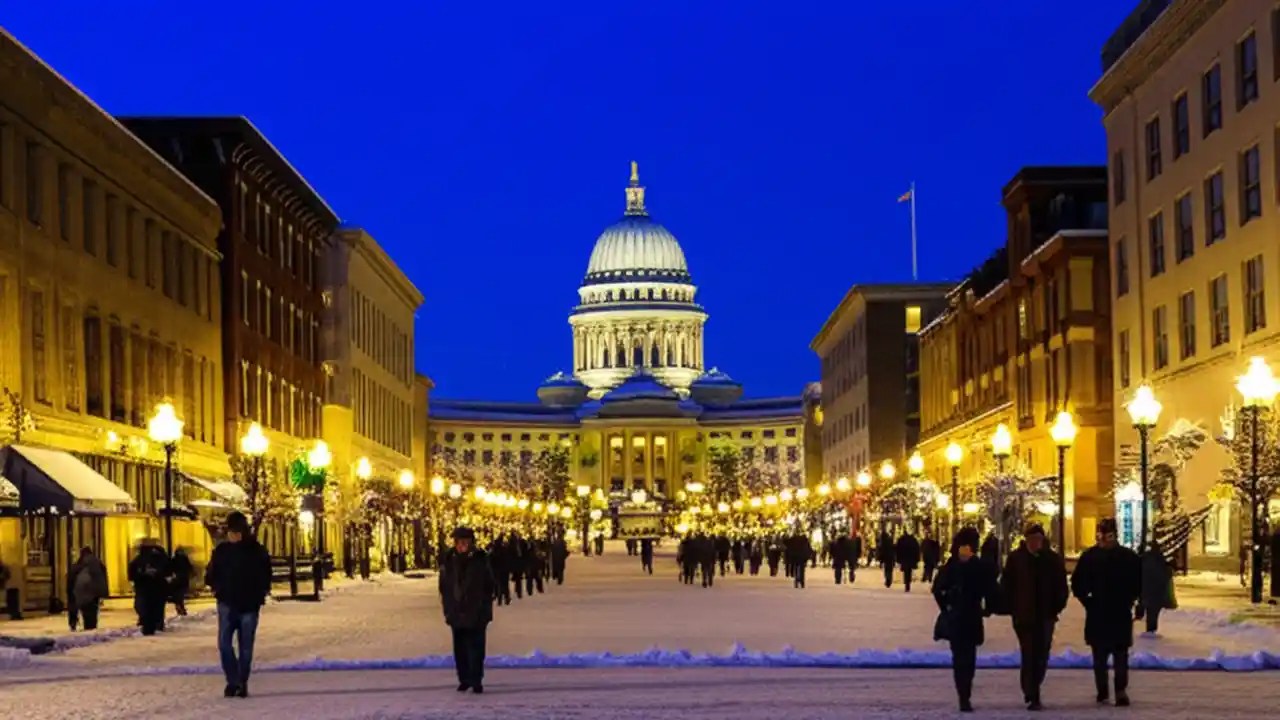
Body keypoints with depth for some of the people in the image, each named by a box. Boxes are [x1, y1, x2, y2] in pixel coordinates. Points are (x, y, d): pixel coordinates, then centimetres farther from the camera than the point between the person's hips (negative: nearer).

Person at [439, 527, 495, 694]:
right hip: (457, 614, 3)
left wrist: (485, 609, -2)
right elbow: (444, 588, 5)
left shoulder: (480, 561, -5)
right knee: (460, 649, 10)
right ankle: (464, 679, 21)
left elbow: (489, 586, 0)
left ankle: (476, 681, 1)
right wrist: (448, 609, 3)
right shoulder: (449, 562, 0)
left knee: (476, 649, -4)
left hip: (476, 615, -3)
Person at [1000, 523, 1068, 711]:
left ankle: (1031, 690, 26)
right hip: (1023, 616, -2)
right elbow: (1006, 585, 2)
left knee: (1041, 656, 7)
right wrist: (1012, 609, -5)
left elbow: (1061, 587, 6)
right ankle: (1033, 697, -2)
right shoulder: (1015, 559, -1)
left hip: (1045, 616, 2)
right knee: (1029, 655, -6)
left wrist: (1056, 608, -3)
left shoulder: (1053, 559, 3)